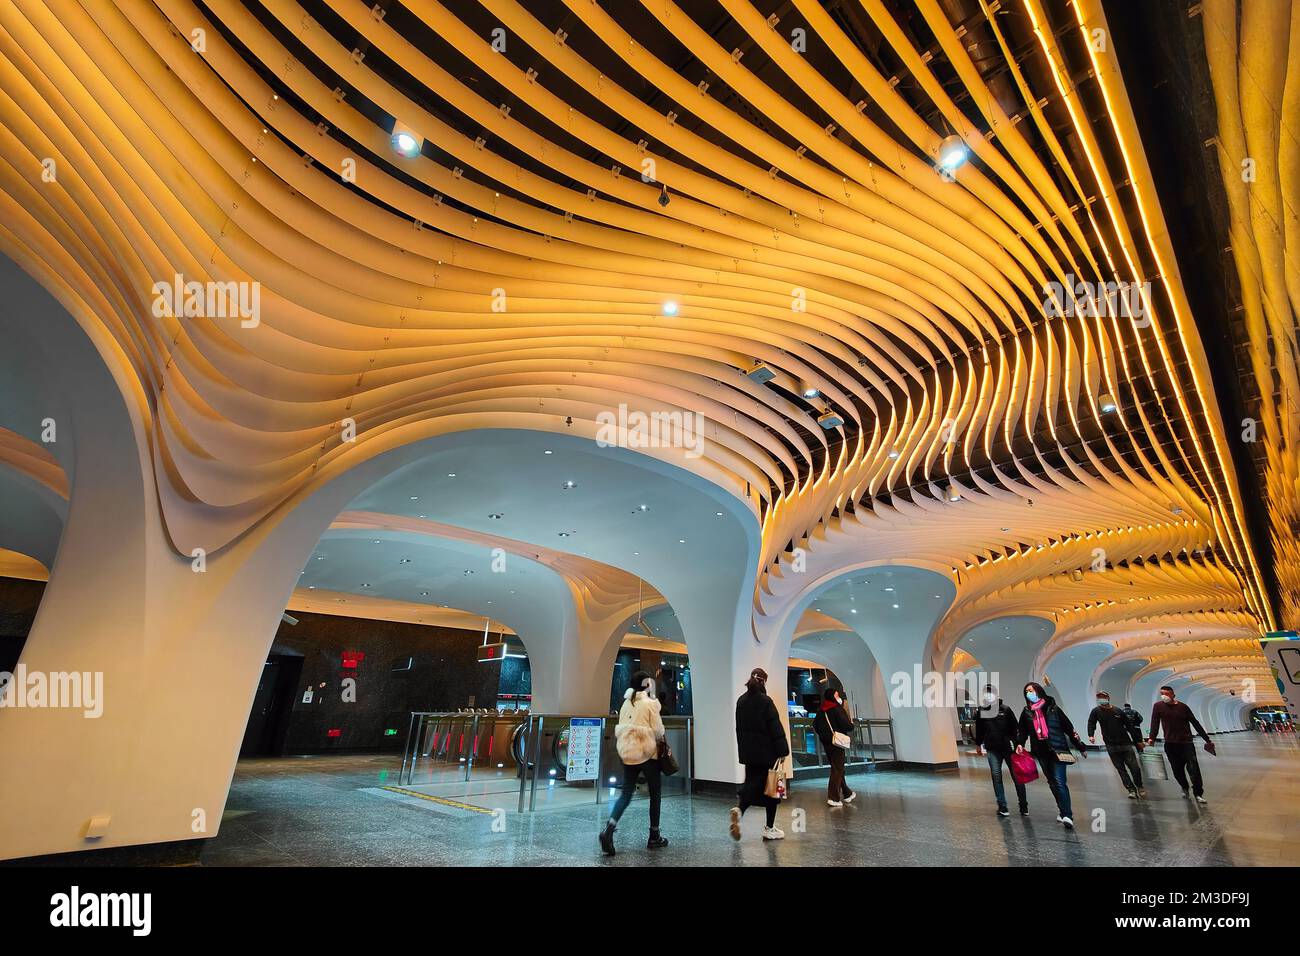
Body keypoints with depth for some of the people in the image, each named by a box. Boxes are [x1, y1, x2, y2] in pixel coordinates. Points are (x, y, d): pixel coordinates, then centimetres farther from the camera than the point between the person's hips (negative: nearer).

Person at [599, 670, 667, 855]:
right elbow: (658, 730, -11)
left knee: (626, 793, 8)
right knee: (655, 793, 12)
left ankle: (609, 829, -13)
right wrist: (659, 739, 8)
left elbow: (621, 729, 7)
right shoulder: (650, 703, -9)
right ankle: (654, 837, 19)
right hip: (647, 752, -5)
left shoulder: (626, 703, 8)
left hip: (628, 753, 5)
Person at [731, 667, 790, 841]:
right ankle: (770, 828, 15)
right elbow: (776, 727, -15)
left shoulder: (741, 701, 5)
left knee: (752, 784, 13)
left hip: (748, 752, 5)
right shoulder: (765, 701, -14)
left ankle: (739, 810, -11)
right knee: (771, 787, 8)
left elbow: (739, 727, 11)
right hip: (766, 752, -5)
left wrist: (743, 750, 17)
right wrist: (783, 750, -9)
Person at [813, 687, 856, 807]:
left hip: (826, 743, 7)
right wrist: (852, 725, 1)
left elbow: (815, 725, 11)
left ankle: (847, 794, 31)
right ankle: (833, 798, -4)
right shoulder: (837, 709, -16)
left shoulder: (821, 711, 6)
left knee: (837, 768, 18)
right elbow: (846, 725, -20)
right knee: (837, 769, -1)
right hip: (837, 743, -7)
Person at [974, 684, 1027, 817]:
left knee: (1016, 776, 3)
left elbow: (1014, 728, -1)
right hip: (992, 750, 2)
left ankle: (1023, 805, 20)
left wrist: (1016, 742, -10)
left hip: (1009, 748, -1)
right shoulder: (981, 712, 3)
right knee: (996, 777, 1)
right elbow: (979, 731, 12)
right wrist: (980, 744, 11)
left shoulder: (1006, 710, -2)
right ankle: (1002, 807, 9)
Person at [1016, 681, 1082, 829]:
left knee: (1059, 781, -13)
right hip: (1041, 752, 4)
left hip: (1057, 749, -4)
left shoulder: (1053, 708, -2)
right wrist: (1020, 743, -6)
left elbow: (1068, 727, 2)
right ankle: (1064, 811, 22)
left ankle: (1067, 816, -13)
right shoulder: (1026, 712, 7)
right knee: (1052, 782, 10)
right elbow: (1023, 731, 11)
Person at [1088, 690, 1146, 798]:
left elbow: (1129, 726, 8)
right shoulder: (1096, 711, 0)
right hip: (1111, 746, 0)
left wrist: (1138, 741, 8)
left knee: (1134, 767, 2)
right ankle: (1131, 790, 9)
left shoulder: (1118, 711, 1)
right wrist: (1091, 735, -17)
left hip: (1126, 744, 0)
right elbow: (1091, 724, 0)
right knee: (1121, 769, 1)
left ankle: (1139, 786, 24)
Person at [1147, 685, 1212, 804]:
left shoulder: (1183, 707, 1)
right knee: (1177, 770, 8)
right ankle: (1184, 788, 32)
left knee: (1193, 768, -8)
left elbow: (1195, 723, 9)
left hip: (1186, 742, 0)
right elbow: (1155, 723, -4)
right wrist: (1152, 737, -16)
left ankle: (1198, 794, 2)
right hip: (1170, 744, 0)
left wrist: (1207, 740, 9)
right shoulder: (1158, 706, -1)